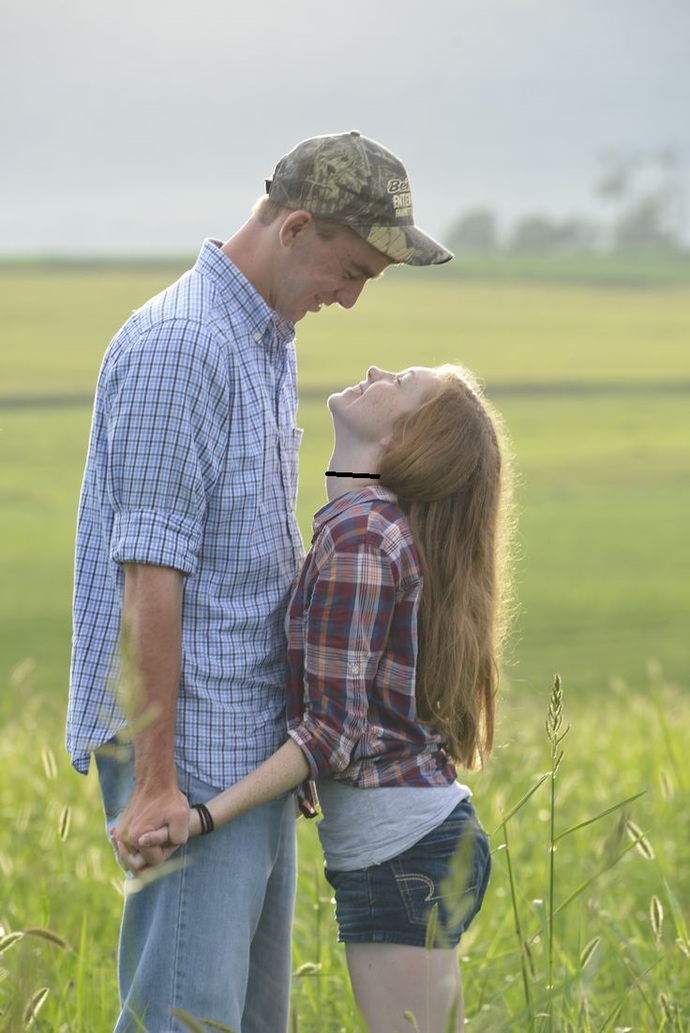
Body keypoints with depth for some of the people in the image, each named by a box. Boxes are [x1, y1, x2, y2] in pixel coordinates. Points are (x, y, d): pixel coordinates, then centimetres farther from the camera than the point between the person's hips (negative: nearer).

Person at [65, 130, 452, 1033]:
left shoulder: (270, 341, 15)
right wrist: (155, 780, -21)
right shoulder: (179, 346, -17)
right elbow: (150, 573, -20)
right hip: (189, 750, -10)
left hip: (256, 742, 10)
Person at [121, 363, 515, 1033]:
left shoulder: (358, 534, -16)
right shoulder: (387, 526, 12)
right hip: (432, 830, 10)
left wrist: (202, 818, -24)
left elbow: (334, 731, -19)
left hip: (397, 850, -10)